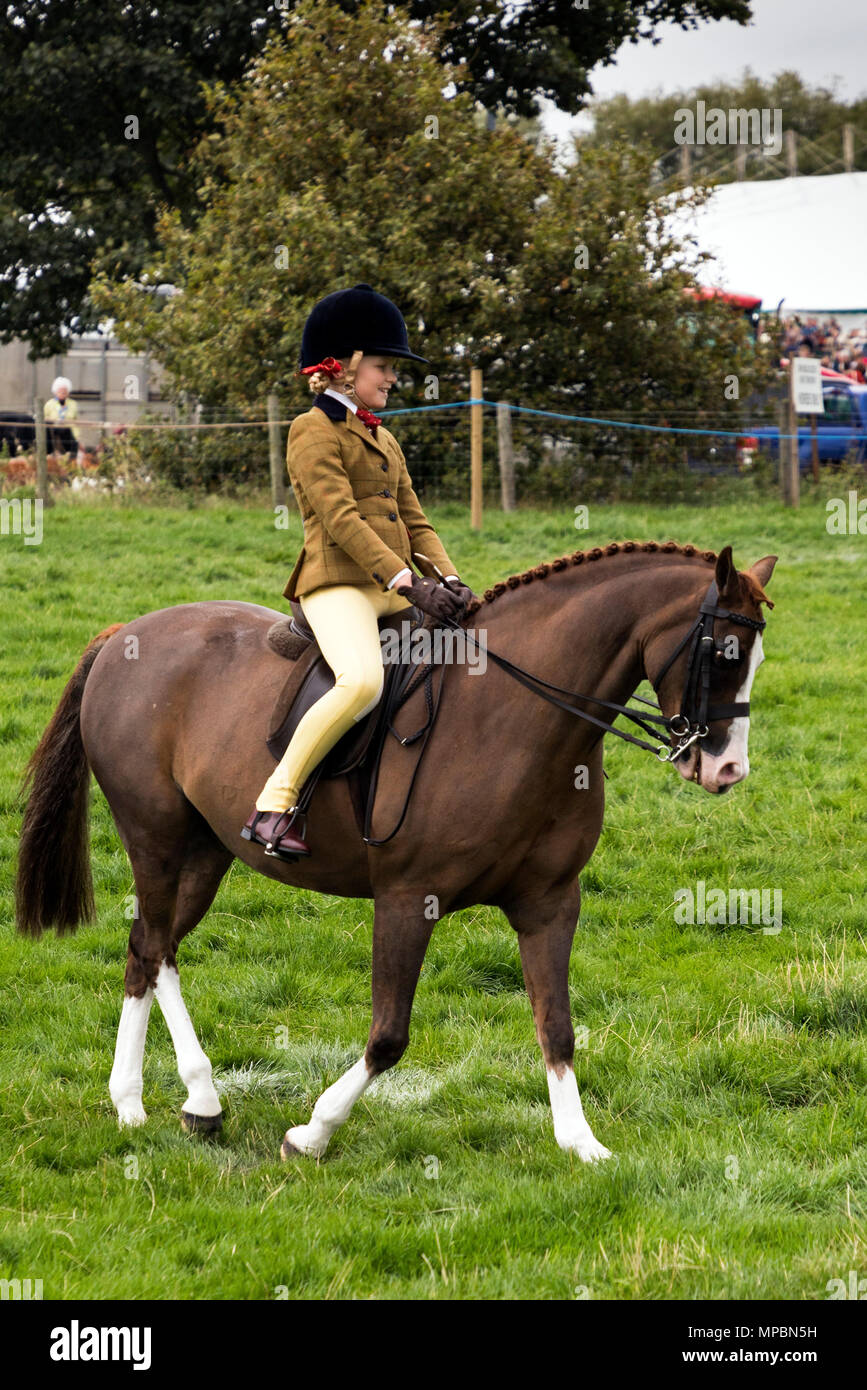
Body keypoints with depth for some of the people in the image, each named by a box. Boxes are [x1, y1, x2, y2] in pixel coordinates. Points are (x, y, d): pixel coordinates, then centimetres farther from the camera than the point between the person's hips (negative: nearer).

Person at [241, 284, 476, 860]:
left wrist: (449, 580, 0)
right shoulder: (314, 432, -3)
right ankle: (274, 804, -29)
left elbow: (415, 521, 20)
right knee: (362, 681, -34)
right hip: (339, 584, -9)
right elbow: (341, 518, -14)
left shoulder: (384, 440, 24)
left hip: (394, 590, 9)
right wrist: (408, 583, -23)